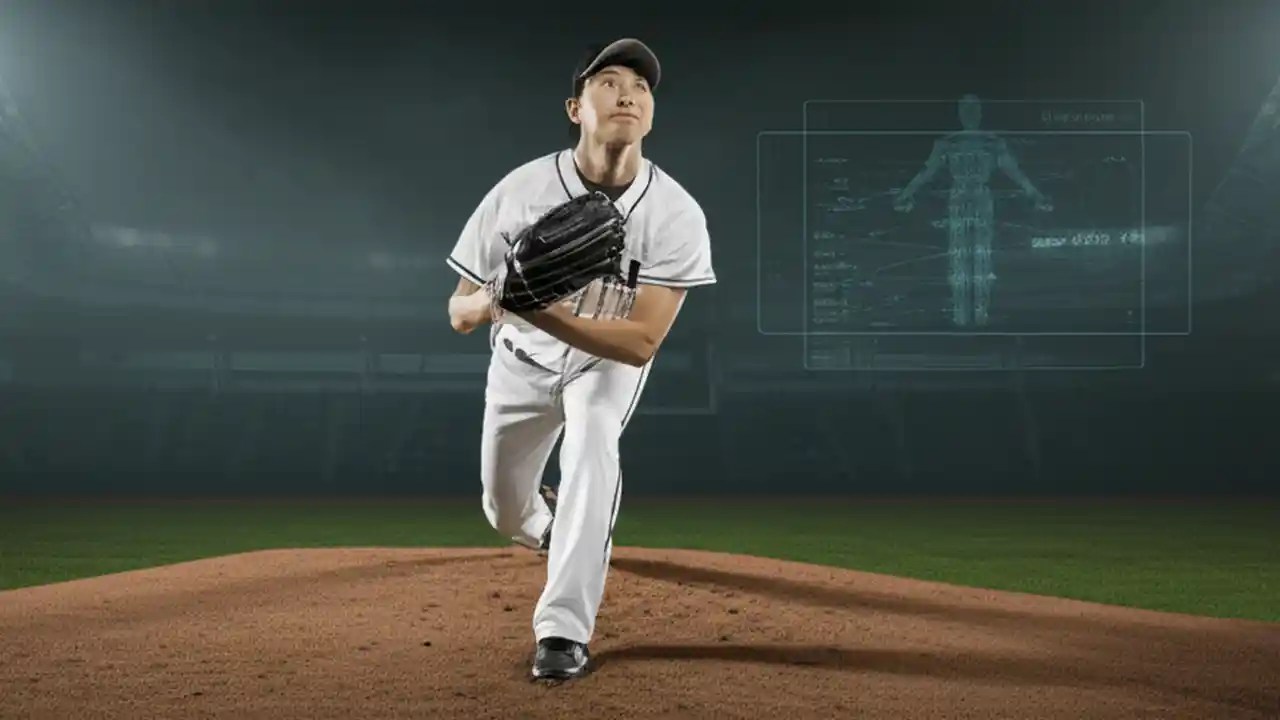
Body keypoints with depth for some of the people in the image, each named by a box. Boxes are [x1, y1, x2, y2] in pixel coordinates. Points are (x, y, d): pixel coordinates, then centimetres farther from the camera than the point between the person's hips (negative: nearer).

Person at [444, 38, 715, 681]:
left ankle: (564, 630, -29)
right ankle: (547, 530, 54)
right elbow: (458, 312, -20)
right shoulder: (521, 191, -28)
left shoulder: (677, 216, -30)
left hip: (609, 356, -2)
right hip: (522, 357, 2)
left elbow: (641, 343, -34)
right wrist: (490, 300, -45)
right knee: (504, 511, 13)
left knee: (593, 440, -34)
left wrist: (539, 307, -48)